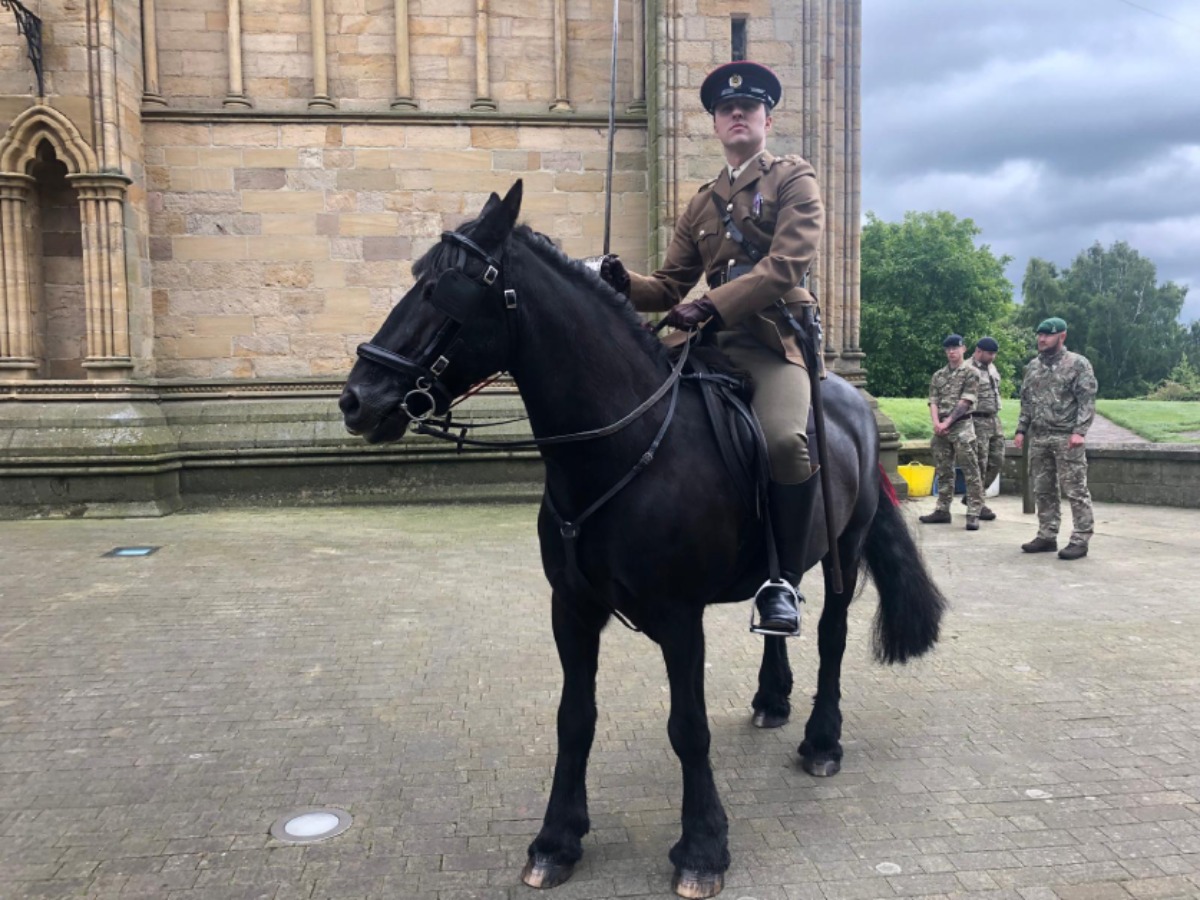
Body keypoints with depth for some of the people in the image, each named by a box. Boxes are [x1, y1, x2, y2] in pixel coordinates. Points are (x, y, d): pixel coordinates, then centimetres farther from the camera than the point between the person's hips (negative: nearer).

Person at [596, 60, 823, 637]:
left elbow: (787, 264, -10)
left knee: (784, 438, -33)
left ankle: (784, 582, -15)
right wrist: (624, 283, -1)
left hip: (777, 338, -6)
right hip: (715, 342, 6)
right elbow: (670, 287, 21)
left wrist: (712, 306, -21)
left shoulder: (795, 180, 7)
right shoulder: (702, 204, 24)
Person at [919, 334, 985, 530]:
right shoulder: (938, 376, 15)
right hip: (941, 428, 6)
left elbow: (965, 402, -9)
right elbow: (933, 402, 7)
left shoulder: (971, 372, 0)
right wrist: (936, 423, -10)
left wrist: (947, 422, -13)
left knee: (970, 471, -7)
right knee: (943, 471, 11)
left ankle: (973, 513, -8)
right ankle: (942, 510, 18)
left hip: (962, 426, -5)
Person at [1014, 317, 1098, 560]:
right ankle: (1047, 536, 18)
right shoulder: (1033, 366, 15)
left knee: (1075, 490, -4)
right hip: (1038, 438, 7)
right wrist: (1021, 430, 12)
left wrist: (1080, 431, -19)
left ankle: (1080, 540, 0)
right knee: (1043, 490, 10)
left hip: (1066, 437, -6)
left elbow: (1087, 401, -10)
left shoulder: (1078, 364, -4)